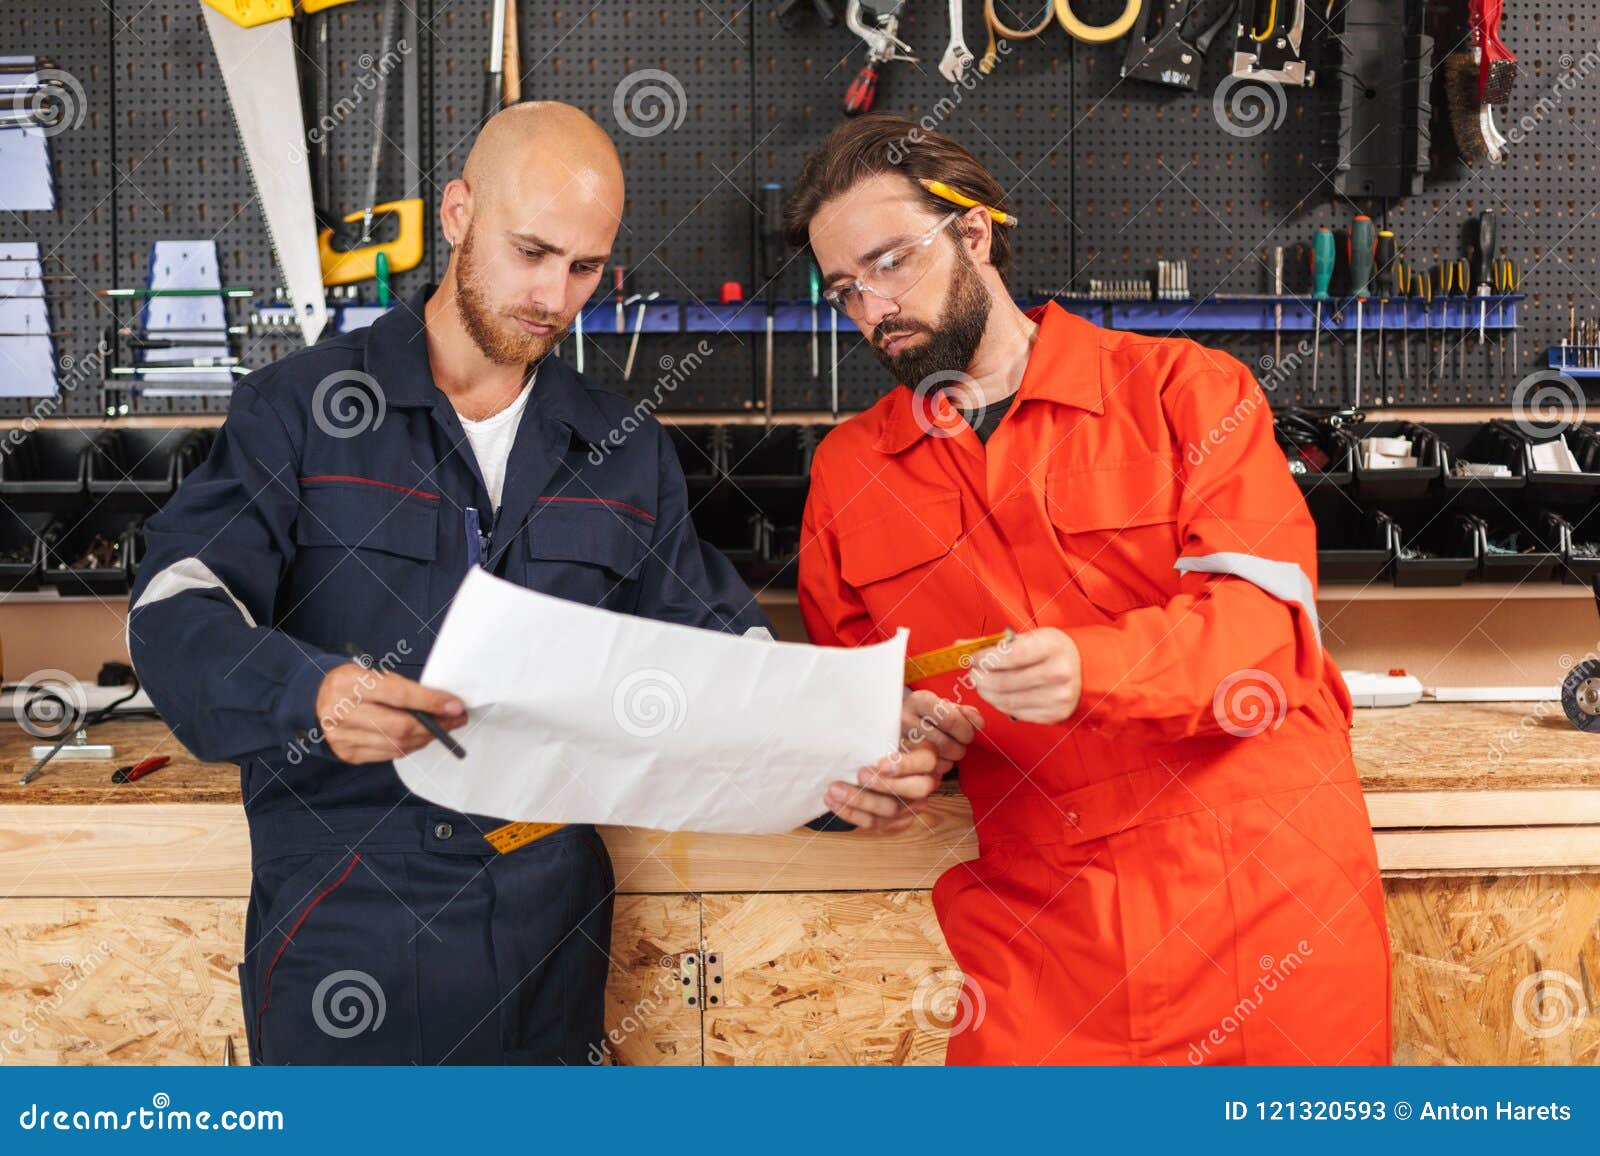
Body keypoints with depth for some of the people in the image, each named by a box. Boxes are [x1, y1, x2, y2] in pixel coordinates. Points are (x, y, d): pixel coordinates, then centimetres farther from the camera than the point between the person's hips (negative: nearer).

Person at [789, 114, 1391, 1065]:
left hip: (1264, 894, -1)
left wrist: (1091, 665, -26)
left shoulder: (1184, 391, 1)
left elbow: (1269, 612, -9)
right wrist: (871, 764, -4)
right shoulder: (847, 471, 11)